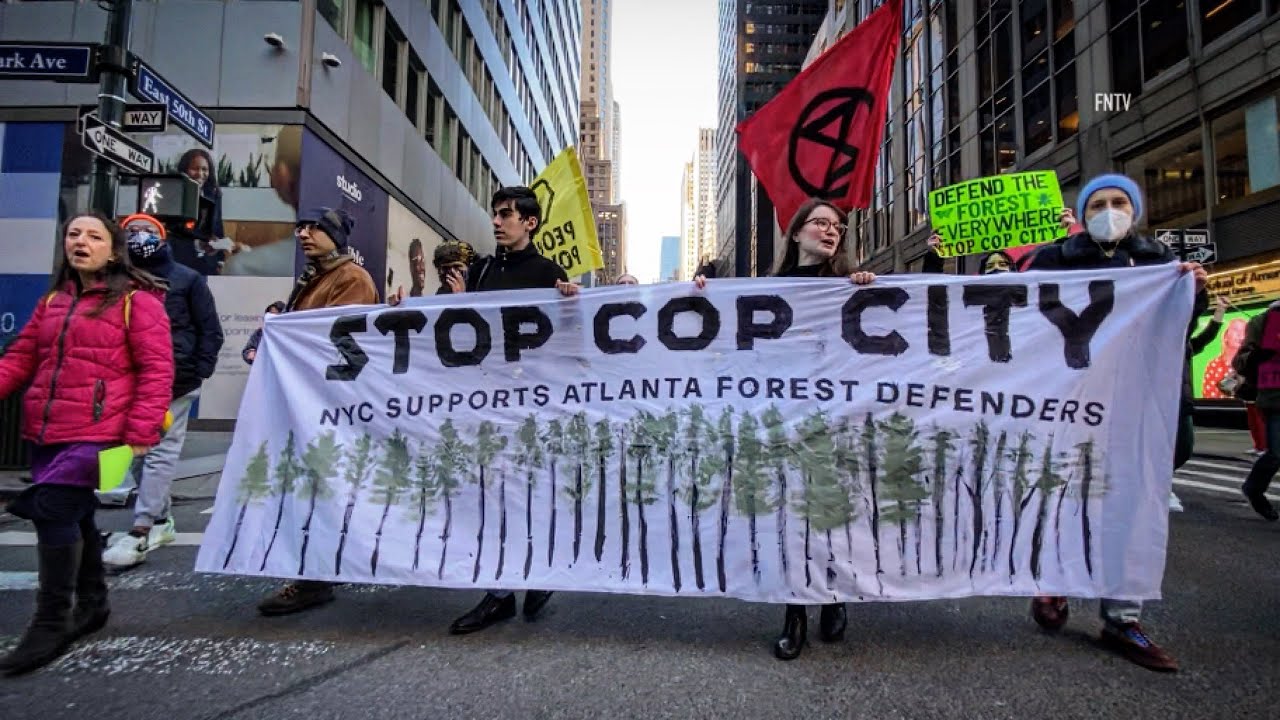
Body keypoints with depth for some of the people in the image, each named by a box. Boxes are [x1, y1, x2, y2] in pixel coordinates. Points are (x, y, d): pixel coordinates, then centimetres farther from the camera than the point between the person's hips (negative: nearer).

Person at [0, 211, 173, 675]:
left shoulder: (136, 301, -4)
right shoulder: (53, 302, 17)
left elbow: (157, 370, -10)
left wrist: (140, 432, -15)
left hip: (96, 433, -7)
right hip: (46, 433, 7)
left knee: (53, 510, -14)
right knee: (72, 516, 15)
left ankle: (51, 624, 0)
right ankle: (92, 603, 32)